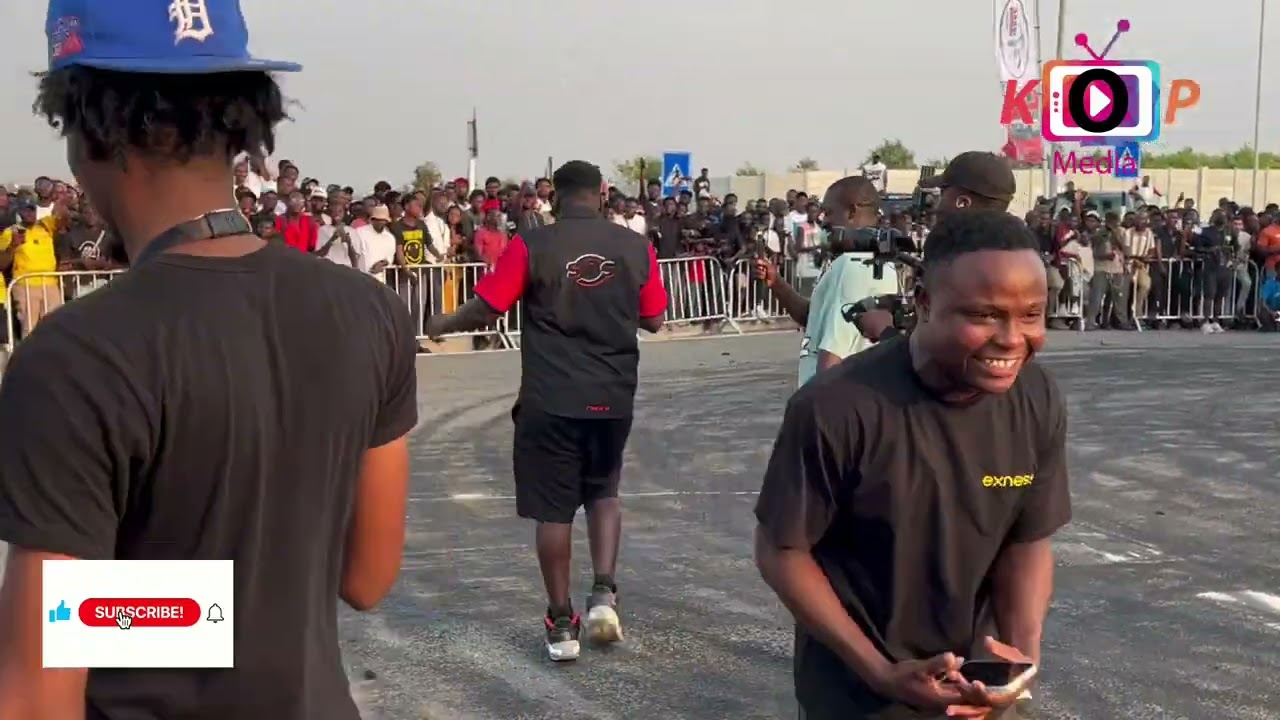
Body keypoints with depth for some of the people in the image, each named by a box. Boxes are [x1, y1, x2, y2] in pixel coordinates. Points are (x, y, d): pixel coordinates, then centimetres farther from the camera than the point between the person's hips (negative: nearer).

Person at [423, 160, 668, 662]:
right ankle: (604, 592, 4)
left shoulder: (531, 246, -8)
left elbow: (483, 311, -6)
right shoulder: (636, 247, 0)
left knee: (553, 509, 8)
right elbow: (653, 320, 8)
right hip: (613, 397, 3)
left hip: (550, 399, -2)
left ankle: (561, 624, 13)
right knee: (603, 493, 22)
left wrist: (443, 324, 14)